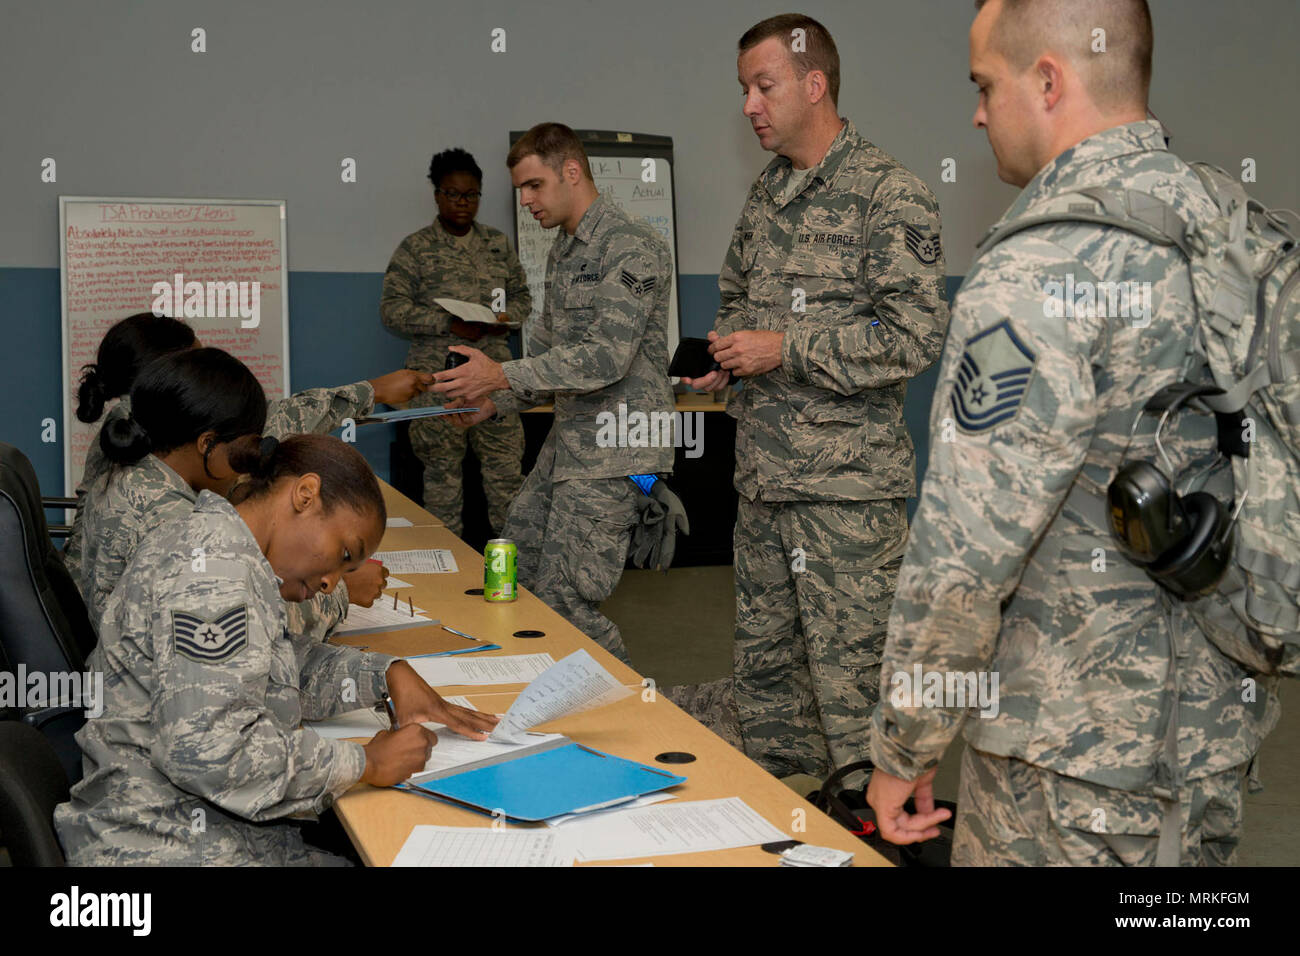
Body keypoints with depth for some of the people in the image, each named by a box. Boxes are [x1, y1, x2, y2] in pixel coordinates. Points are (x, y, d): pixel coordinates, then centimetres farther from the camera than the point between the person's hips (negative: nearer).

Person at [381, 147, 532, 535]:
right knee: (442, 466, 0)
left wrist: (507, 318, -3)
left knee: (506, 462, 0)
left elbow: (523, 295, 20)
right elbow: (392, 309, -4)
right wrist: (449, 324, -15)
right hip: (437, 371, -3)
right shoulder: (415, 248, 2)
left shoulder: (498, 244, 15)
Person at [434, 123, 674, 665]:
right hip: (566, 442, 10)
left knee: (563, 600, -10)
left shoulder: (632, 248, -13)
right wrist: (494, 402, 9)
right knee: (513, 571, 12)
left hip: (614, 451, -10)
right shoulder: (562, 253, 18)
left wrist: (502, 375, -25)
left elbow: (608, 356, -23)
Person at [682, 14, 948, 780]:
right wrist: (724, 353, 6)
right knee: (766, 659, 15)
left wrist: (785, 349, -17)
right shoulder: (766, 194, 13)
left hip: (847, 484, -8)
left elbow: (914, 337, -17)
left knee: (850, 674, -3)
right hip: (763, 475, 8)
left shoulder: (890, 194, -10)